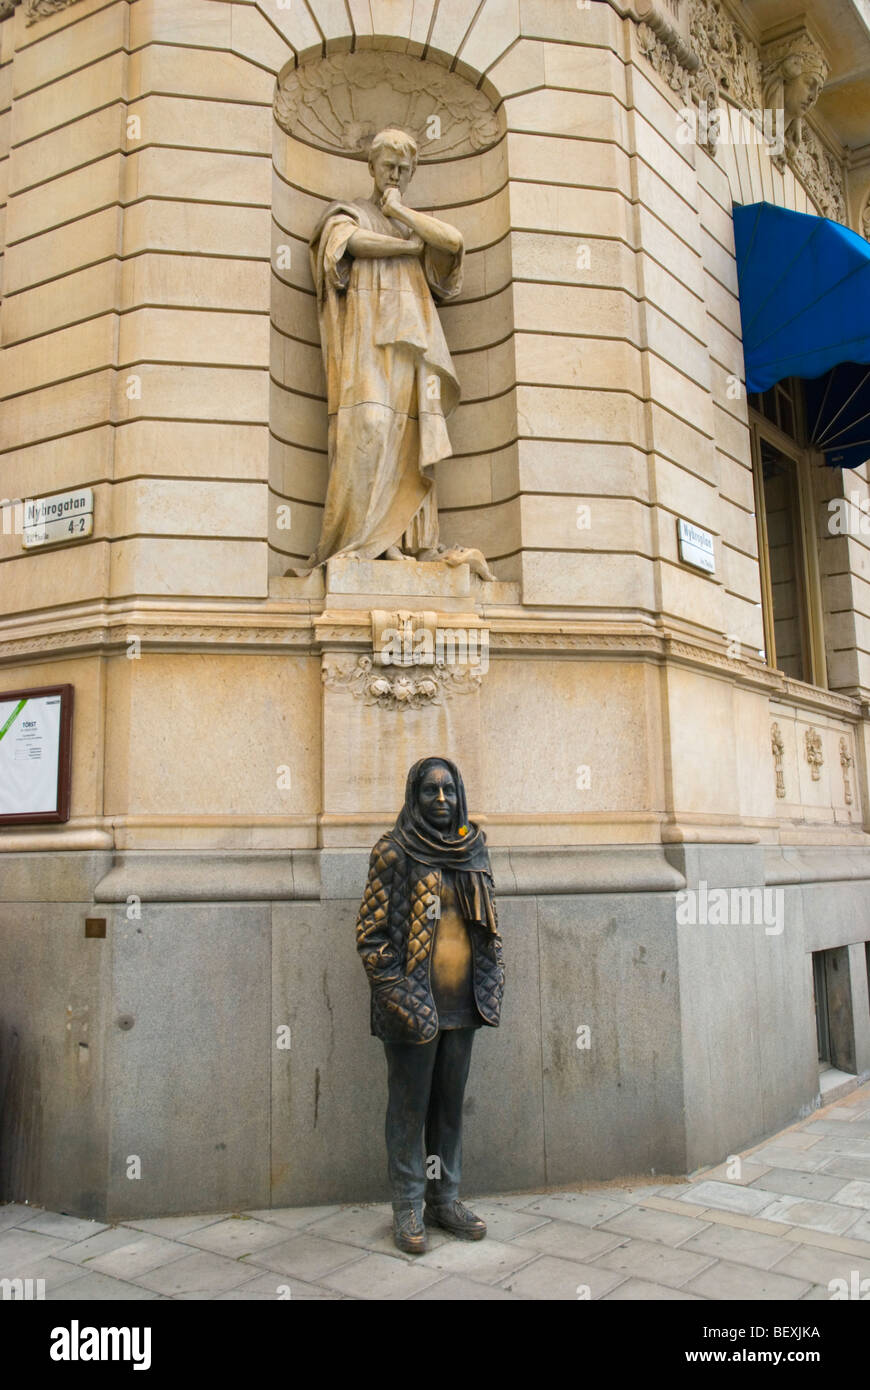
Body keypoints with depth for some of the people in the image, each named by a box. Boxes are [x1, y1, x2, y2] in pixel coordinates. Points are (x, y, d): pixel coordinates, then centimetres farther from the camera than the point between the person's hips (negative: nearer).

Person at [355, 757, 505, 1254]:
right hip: (413, 1003, -5)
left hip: (462, 1002, 5)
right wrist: (399, 995, -14)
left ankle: (446, 1199, 29)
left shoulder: (473, 848, 7)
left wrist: (491, 984, 7)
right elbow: (371, 932, -9)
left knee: (451, 1103, 15)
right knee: (410, 1107, 6)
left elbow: (489, 922, 15)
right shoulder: (394, 852, -8)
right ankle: (408, 1209, 20)